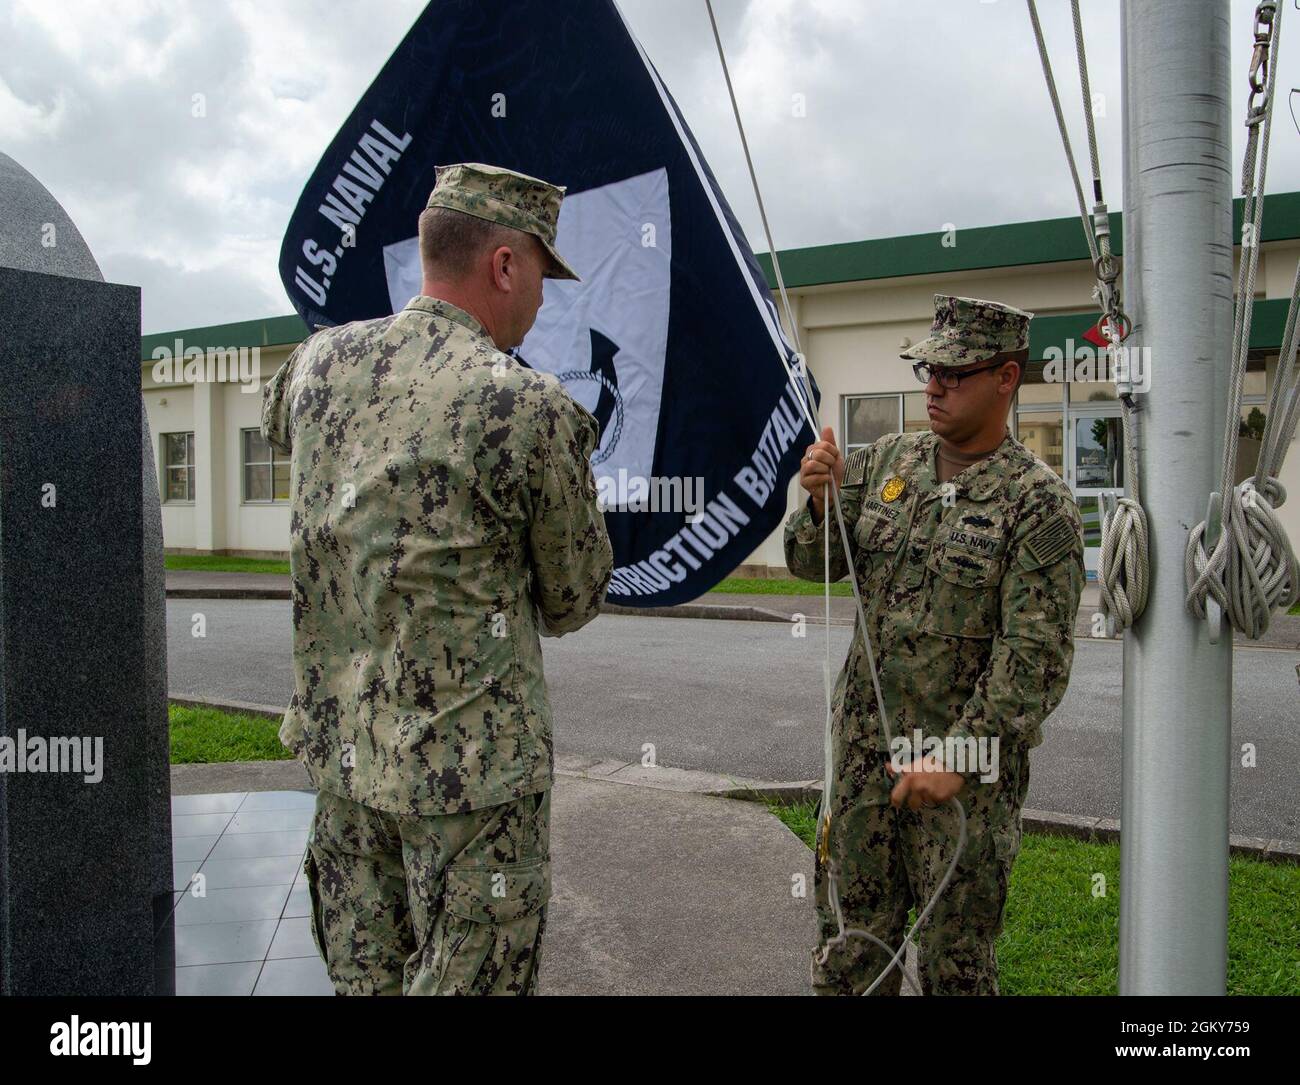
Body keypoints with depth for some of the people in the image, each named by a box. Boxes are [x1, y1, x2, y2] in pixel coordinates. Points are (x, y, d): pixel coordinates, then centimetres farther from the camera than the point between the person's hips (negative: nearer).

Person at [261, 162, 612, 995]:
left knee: (364, 974, 19)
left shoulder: (321, 362, 1)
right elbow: (574, 604, -4)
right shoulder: (533, 410, -17)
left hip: (338, 739, 7)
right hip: (472, 764, -6)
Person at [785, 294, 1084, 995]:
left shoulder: (1038, 502, -12)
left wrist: (957, 755, -20)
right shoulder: (887, 461, 5)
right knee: (852, 936, 16)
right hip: (865, 741, 5)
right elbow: (811, 563, 7)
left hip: (966, 757, -4)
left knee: (956, 960, 11)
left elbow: (1036, 655, -16)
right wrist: (823, 500, -13)